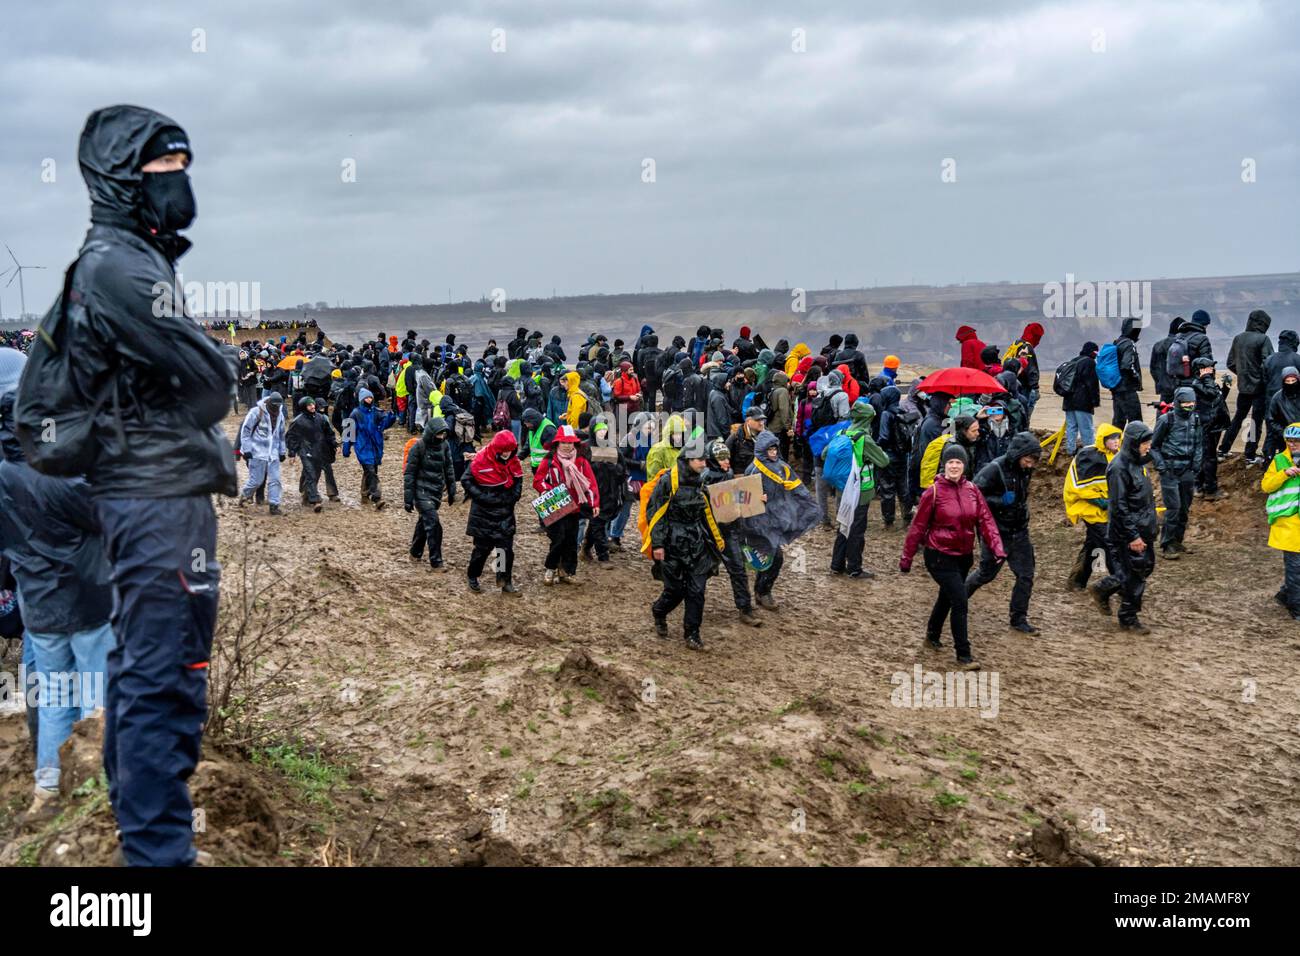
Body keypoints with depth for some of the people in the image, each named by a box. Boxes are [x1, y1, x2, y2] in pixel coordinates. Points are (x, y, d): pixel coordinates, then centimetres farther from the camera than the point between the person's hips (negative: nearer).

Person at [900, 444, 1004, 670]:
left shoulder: (972, 490, 0)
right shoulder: (933, 492, -13)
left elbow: (985, 520, -2)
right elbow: (918, 526, -8)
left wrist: (997, 547, -16)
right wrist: (907, 558, -5)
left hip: (964, 556, 6)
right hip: (940, 556, -6)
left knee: (947, 597, 22)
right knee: (960, 601, -11)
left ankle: (933, 636, 46)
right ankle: (963, 654, -1)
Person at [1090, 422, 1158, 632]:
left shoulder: (1138, 463, 10)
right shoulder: (1119, 467, -20)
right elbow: (1119, 506, -22)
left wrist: (1150, 528, 21)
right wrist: (1133, 536, -22)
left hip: (1143, 529, 9)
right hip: (1127, 533, -9)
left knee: (1146, 568, 16)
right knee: (1134, 575, 0)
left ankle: (1103, 589, 30)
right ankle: (1128, 619, 15)